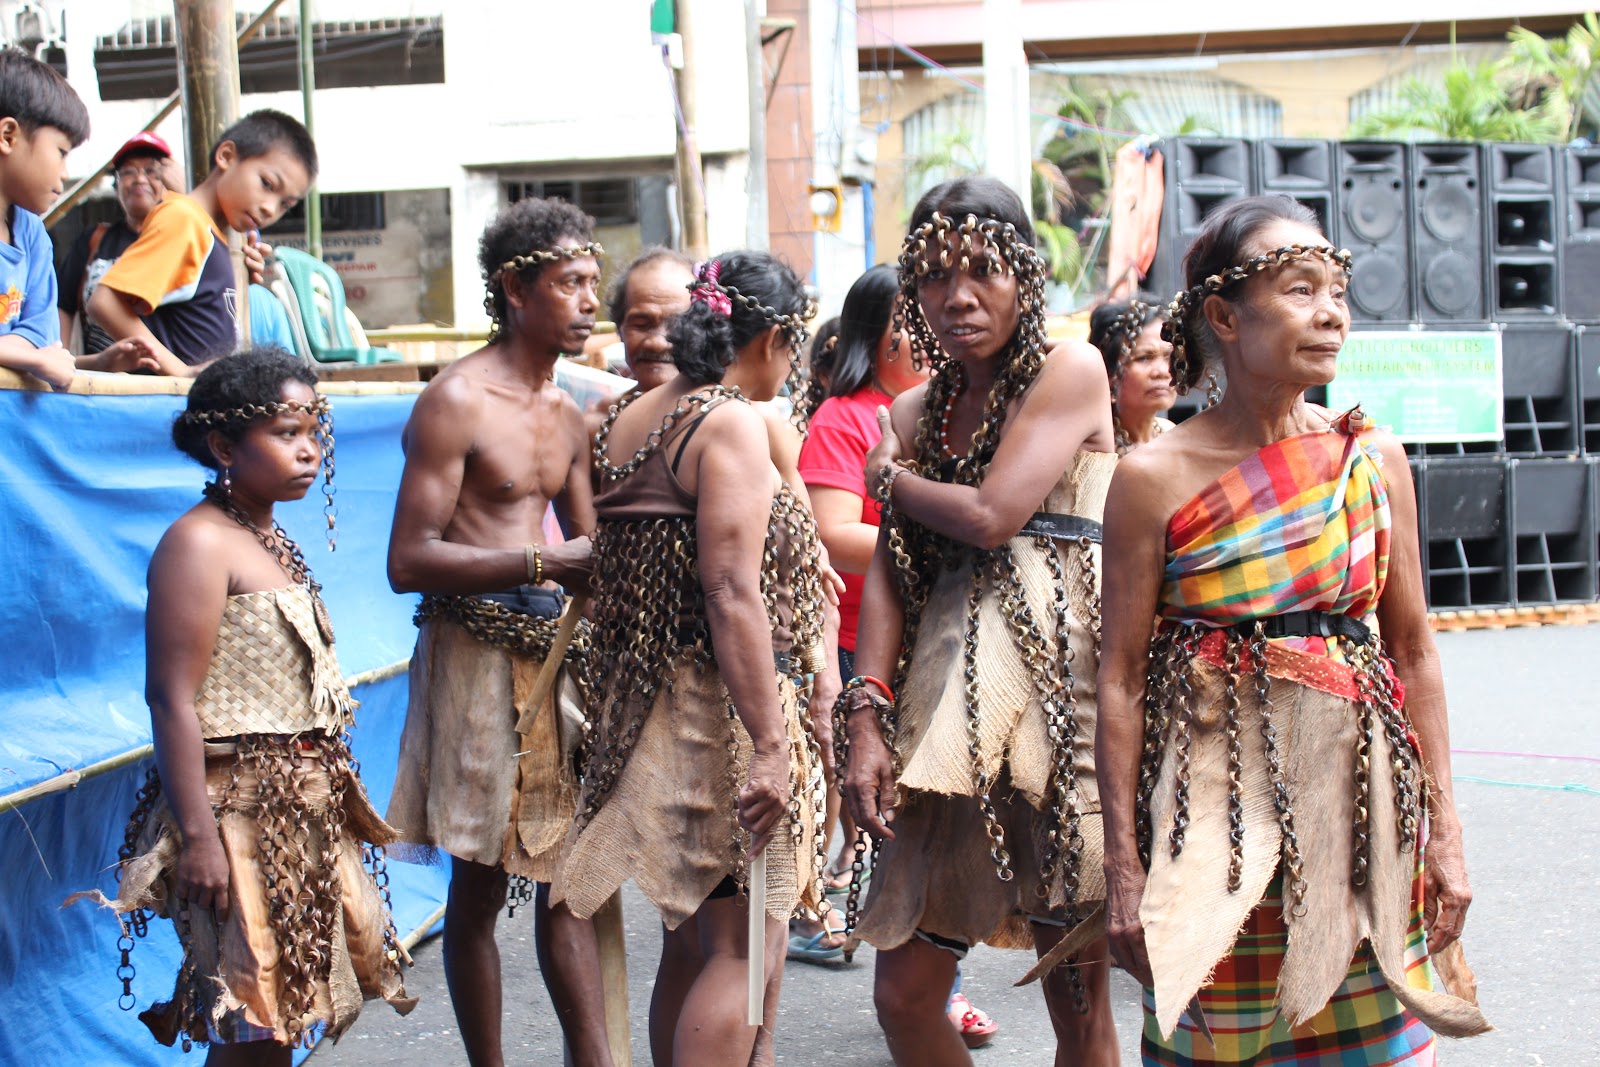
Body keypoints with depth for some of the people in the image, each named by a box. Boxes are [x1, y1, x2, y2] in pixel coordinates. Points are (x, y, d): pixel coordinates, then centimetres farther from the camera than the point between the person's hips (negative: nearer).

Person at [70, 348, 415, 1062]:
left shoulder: (272, 541, 13)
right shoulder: (198, 543, -14)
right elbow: (172, 700, -20)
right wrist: (196, 836, -24)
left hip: (301, 807, 9)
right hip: (238, 810, -9)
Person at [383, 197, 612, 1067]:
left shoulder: (566, 414, 14)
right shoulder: (455, 402, -10)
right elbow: (408, 562, -16)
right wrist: (543, 561, -21)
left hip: (555, 653, 7)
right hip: (478, 658, -7)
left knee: (567, 872, 7)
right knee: (480, 884, 3)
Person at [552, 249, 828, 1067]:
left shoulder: (623, 420, 12)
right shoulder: (732, 423, -14)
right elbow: (733, 595, -21)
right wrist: (770, 745, -23)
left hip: (644, 708, 9)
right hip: (718, 709, -9)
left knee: (693, 940, 17)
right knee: (747, 949, -5)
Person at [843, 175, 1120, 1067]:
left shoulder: (1071, 371, -1)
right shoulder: (913, 413, 16)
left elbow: (990, 516, -11)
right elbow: (888, 576, 8)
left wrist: (891, 476, 7)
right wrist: (867, 719, -4)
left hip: (1059, 684, -5)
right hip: (948, 699, 5)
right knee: (904, 993, 4)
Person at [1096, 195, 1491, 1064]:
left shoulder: (1375, 461, 3)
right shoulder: (1156, 478, -7)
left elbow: (1412, 650, 7)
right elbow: (1120, 676, -5)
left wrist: (1444, 831, 5)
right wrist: (1124, 866, -7)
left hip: (1358, 802, 3)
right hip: (1212, 811, -3)